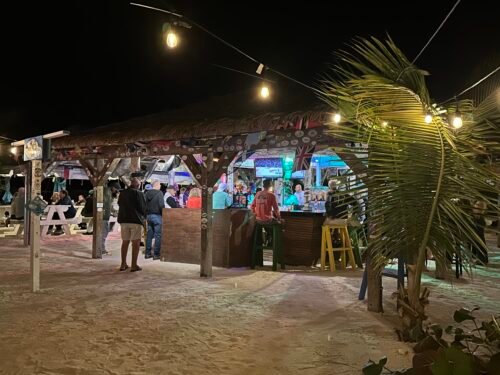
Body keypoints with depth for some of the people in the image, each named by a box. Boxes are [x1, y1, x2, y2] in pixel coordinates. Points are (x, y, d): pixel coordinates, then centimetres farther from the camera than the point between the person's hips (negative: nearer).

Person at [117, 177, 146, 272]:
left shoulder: (122, 193, 9)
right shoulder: (139, 193, -9)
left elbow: (120, 204, 16)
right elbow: (143, 207, -6)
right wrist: (143, 216, 12)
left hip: (123, 219, 6)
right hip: (135, 220, -5)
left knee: (125, 242, 13)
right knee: (136, 242, -1)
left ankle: (123, 264, 15)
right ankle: (134, 265, -3)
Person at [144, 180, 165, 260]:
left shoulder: (147, 193, 8)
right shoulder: (159, 193, -11)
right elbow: (161, 205, -17)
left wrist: (145, 215, 15)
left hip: (148, 215, 7)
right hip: (157, 215, -6)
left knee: (149, 235, 13)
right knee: (158, 235, -1)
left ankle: (148, 253, 18)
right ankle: (156, 254, -1)